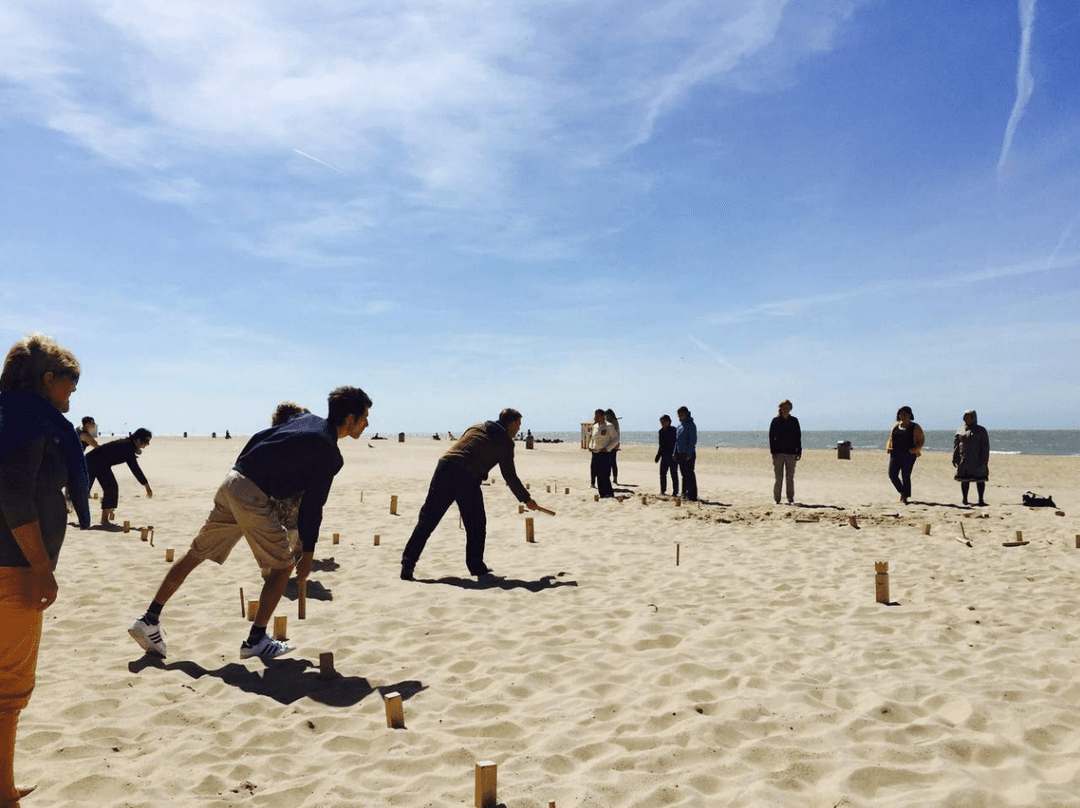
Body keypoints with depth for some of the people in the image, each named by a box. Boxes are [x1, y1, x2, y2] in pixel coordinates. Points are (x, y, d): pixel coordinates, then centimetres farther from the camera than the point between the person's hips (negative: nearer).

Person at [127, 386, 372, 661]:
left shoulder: (306, 420, 15)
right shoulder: (330, 454, -7)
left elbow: (258, 439, 17)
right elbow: (312, 505, -7)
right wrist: (307, 555, 0)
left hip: (231, 483, 8)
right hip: (255, 499, -8)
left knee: (195, 554, 15)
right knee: (282, 565, 7)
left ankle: (149, 621, 22)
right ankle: (256, 641, 13)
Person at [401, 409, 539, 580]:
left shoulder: (475, 428, 26)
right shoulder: (505, 442, 10)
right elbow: (510, 476, 9)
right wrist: (526, 499, 20)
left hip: (445, 467, 5)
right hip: (468, 479, -5)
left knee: (427, 520, 5)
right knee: (476, 524, 13)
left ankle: (407, 564, 3)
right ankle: (476, 567, 18)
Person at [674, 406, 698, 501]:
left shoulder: (691, 425, -10)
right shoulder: (679, 425, 14)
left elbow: (693, 440, -15)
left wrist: (689, 454, -20)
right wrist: (675, 453, 15)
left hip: (689, 454, -8)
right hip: (680, 454, 8)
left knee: (689, 474, -7)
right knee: (684, 475, 12)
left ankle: (693, 496, -4)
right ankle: (685, 493, 19)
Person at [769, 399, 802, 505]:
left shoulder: (794, 421, 8)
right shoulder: (775, 421, 3)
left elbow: (798, 437, 11)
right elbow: (771, 437, 2)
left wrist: (799, 452, 5)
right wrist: (773, 452, -6)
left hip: (791, 452, 2)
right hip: (779, 452, -2)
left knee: (790, 478, 5)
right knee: (779, 478, -1)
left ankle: (791, 500, 11)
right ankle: (777, 500, 5)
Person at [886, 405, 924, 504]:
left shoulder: (915, 427, 1)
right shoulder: (896, 426, 14)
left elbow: (921, 440, 1)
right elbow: (891, 438, 24)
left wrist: (915, 449, -17)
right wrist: (888, 447, 5)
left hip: (908, 455, -4)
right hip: (895, 454, 4)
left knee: (906, 476, -6)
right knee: (892, 474, -8)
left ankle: (906, 498, 4)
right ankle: (902, 492, 13)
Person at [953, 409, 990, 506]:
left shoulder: (981, 430, 1)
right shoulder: (960, 431, 11)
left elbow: (985, 446, -3)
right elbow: (956, 445, 12)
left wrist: (984, 460, -11)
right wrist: (954, 458, 5)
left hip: (977, 459, -3)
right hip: (964, 460, 3)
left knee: (980, 479, -1)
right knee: (964, 480, 2)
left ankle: (981, 500, 3)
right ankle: (965, 499, 8)